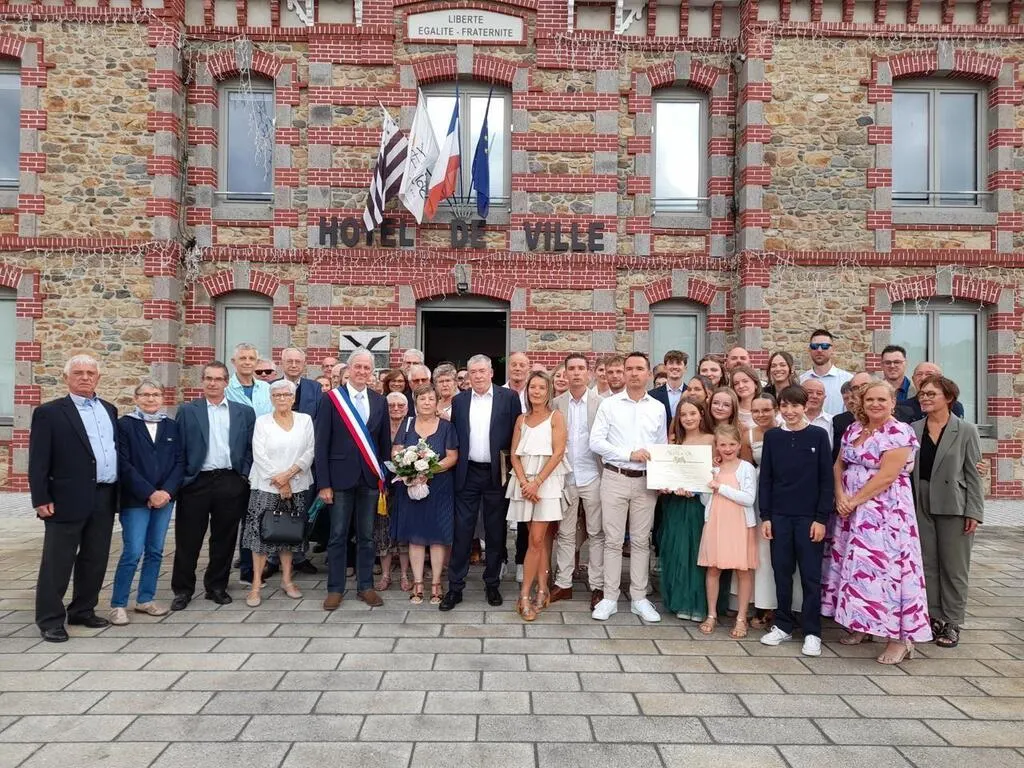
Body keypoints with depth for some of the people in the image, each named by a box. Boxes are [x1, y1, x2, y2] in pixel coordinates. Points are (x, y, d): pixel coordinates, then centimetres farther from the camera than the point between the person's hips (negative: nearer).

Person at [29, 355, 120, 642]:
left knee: (95, 560, 13)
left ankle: (83, 610, 27)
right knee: (57, 562, 2)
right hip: (68, 499, -6)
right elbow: (38, 461, -7)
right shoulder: (49, 412, -3)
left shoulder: (109, 410, 14)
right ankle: (50, 620, 12)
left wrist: (118, 490, 11)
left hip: (105, 498, 6)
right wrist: (41, 499, -12)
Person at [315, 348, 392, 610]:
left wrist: (385, 478, 6)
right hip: (341, 477, -3)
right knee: (338, 536, 6)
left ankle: (365, 586, 22)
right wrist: (323, 484, -9)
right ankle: (335, 589, 17)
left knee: (366, 536, 11)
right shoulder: (331, 399, -3)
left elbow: (385, 443, 10)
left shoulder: (380, 402, 7)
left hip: (370, 478, 3)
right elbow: (322, 444, -5)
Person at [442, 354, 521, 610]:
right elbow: (454, 437, 8)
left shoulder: (509, 397, -1)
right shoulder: (459, 400, 7)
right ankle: (455, 587, 11)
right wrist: (454, 468, 1)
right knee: (462, 530, 3)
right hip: (468, 473, 2)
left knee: (495, 532, 9)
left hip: (497, 473, -1)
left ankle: (492, 584, 23)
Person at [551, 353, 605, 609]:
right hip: (565, 477, 2)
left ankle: (597, 586, 16)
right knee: (565, 534, 10)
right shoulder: (556, 404, 4)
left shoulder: (601, 403, -2)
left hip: (593, 477, -2)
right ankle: (563, 584, 20)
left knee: (596, 533, 7)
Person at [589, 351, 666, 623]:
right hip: (615, 478, -2)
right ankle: (610, 598, 12)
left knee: (641, 541, 9)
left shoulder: (658, 408, 8)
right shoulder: (609, 404, -1)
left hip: (646, 481, 2)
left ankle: (639, 598, 19)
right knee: (613, 541, 3)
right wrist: (629, 454, -14)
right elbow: (596, 441, -7)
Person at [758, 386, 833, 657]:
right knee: (782, 571, 9)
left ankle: (812, 632, 14)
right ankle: (783, 625, 22)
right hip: (779, 515, 2)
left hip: (809, 517, -2)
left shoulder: (819, 435, -2)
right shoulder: (772, 437, 4)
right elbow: (765, 478, 6)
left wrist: (821, 518, -7)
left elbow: (826, 479, -2)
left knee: (810, 575, 4)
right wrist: (765, 516, 1)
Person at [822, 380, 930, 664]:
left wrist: (855, 500, -13)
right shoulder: (853, 430, 10)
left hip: (885, 512, -7)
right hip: (851, 511, 7)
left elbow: (887, 475, -17)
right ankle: (861, 624, 24)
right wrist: (841, 497, -6)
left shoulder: (899, 433, -12)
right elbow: (839, 465, 10)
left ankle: (901, 636, 3)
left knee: (885, 566, -7)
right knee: (855, 566, 12)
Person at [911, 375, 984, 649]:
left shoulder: (966, 431, -4)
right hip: (922, 507, 3)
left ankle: (952, 623, 17)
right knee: (927, 565, 10)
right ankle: (933, 618, 21)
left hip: (954, 508, -3)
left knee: (954, 568, 6)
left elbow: (973, 474, -4)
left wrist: (974, 512, -9)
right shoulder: (913, 429, 3)